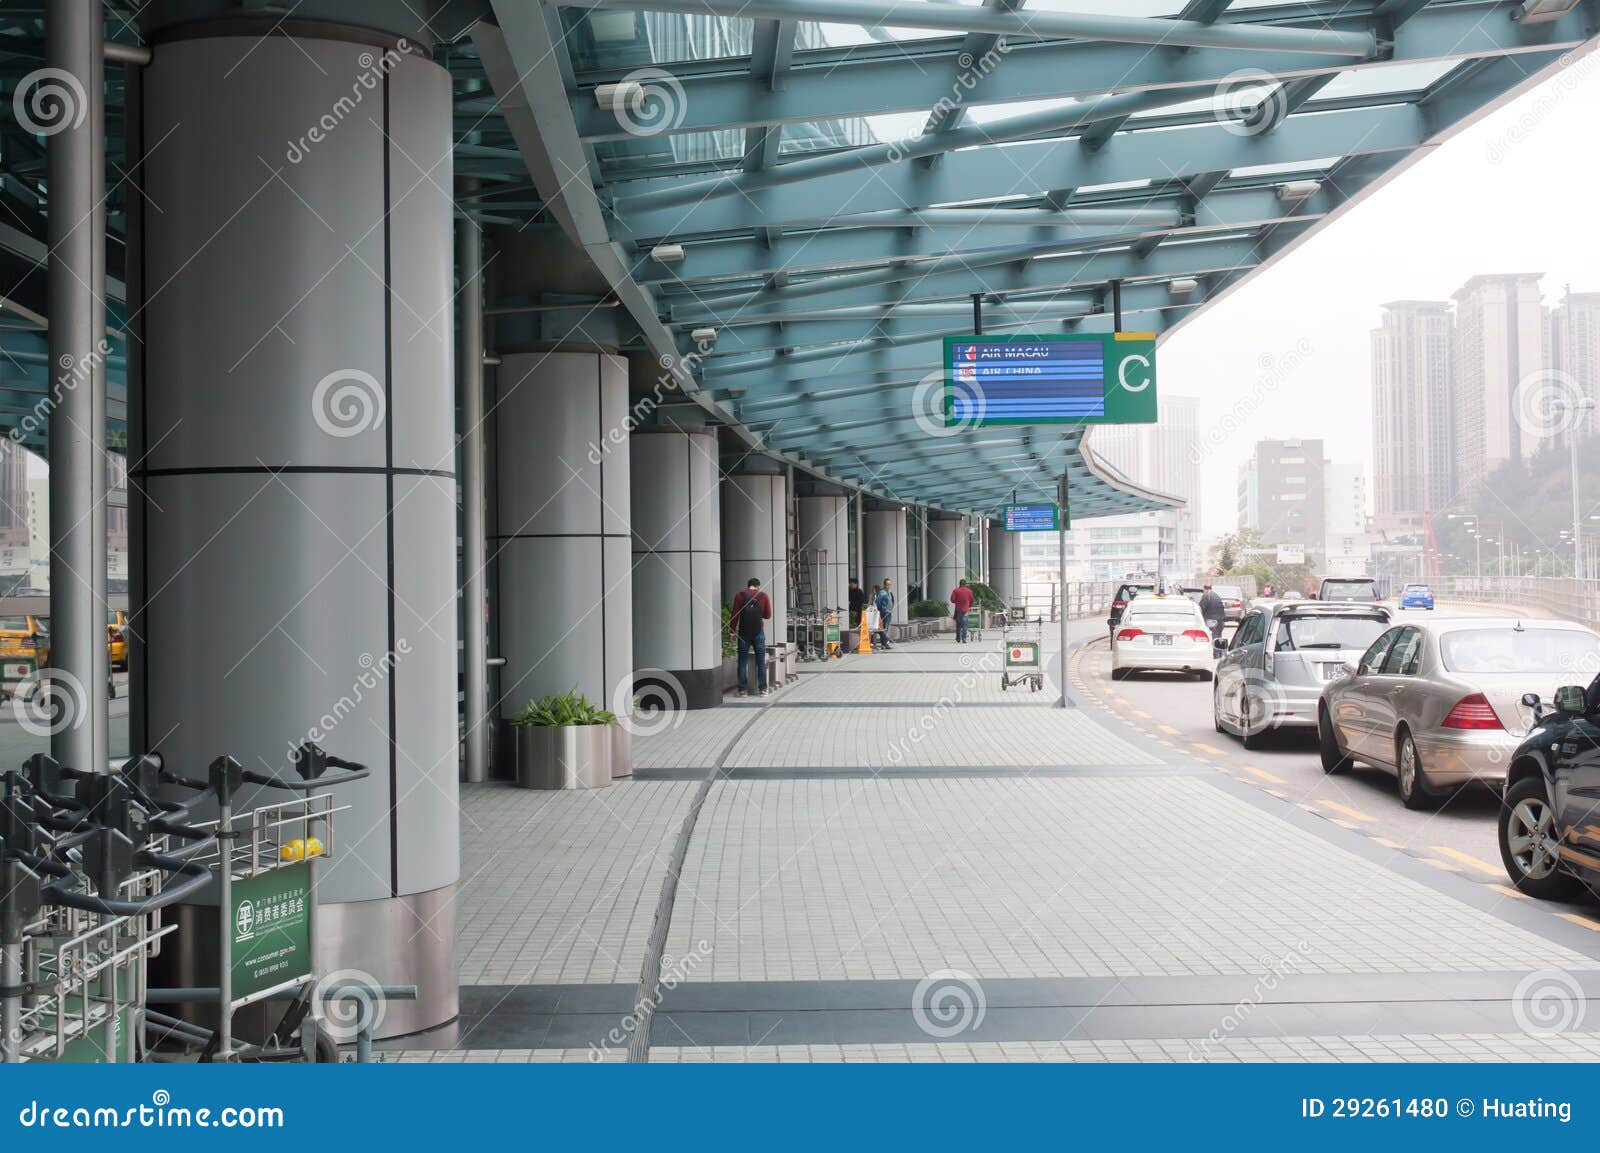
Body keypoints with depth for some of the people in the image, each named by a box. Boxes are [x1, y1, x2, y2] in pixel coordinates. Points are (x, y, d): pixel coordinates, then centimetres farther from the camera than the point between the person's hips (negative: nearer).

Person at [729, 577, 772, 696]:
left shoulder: (740, 595, 1)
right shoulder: (764, 596, 3)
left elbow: (735, 614, -3)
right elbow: (768, 616, 9)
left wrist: (732, 629, 2)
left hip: (743, 633, 0)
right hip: (759, 633, 0)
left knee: (742, 662, 4)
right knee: (761, 662, 7)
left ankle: (743, 689, 2)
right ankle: (763, 689, 6)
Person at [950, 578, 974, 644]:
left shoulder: (955, 590, -1)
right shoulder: (969, 591, 2)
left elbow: (952, 600, -4)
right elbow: (971, 600, 6)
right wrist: (970, 607, 24)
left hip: (958, 609, 0)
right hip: (965, 609, 0)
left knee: (958, 624, 10)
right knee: (964, 625, -2)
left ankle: (958, 639, 14)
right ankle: (963, 639, -12)